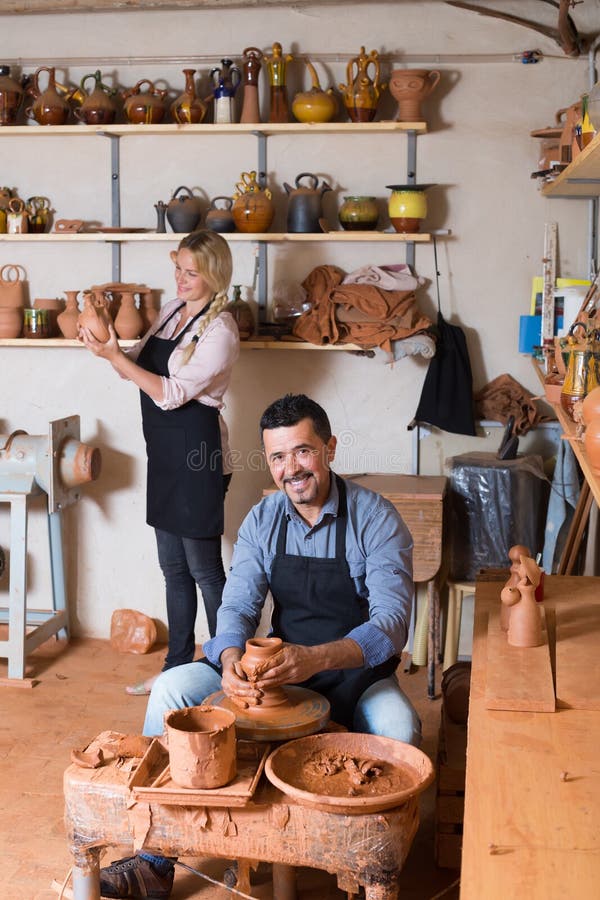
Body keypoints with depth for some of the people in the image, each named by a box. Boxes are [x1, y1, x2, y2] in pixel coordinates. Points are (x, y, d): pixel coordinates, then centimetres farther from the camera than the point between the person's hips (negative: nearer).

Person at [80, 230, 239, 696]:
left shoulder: (219, 330, -15)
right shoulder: (172, 309, 10)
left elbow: (171, 394, -19)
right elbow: (141, 363, 14)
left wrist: (115, 357, -21)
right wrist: (110, 347, -6)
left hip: (197, 452, -8)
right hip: (165, 450, 8)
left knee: (204, 569, 0)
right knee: (174, 567, 14)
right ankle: (178, 666, 26)